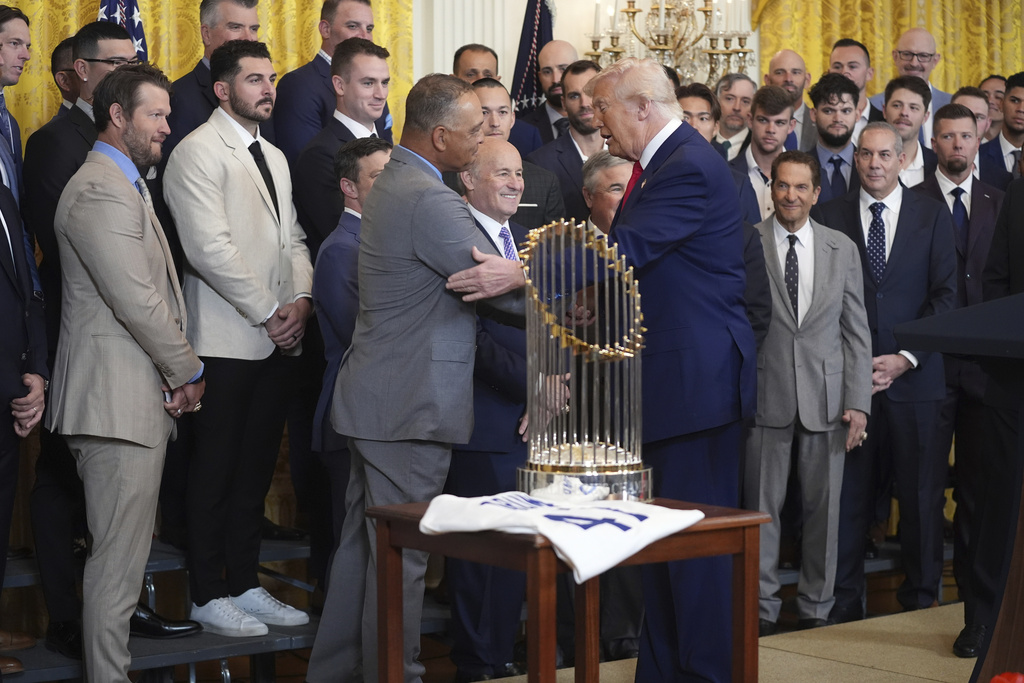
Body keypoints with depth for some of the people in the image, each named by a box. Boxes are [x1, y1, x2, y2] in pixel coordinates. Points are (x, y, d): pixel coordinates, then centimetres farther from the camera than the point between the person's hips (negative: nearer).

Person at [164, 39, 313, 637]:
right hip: (228, 339, -7)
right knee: (217, 470, 1)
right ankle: (209, 595, 10)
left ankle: (245, 583, 21)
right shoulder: (200, 152, -8)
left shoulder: (274, 157, 19)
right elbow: (210, 248, -16)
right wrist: (270, 313, -13)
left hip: (279, 340, 7)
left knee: (257, 468, 12)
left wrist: (301, 298, 0)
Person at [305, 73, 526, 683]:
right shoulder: (429, 200, -20)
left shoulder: (392, 182, 13)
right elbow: (508, 289, -17)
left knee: (364, 544, 18)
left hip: (380, 400, 11)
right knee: (400, 553, -2)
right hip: (412, 406, -10)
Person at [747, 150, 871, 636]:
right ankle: (762, 608, 15)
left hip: (826, 398, 2)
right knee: (762, 506, 2)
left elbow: (856, 331, 8)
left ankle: (816, 608, 19)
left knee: (823, 507, 6)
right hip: (765, 395, -2)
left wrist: (858, 401, 1)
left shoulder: (842, 248, 8)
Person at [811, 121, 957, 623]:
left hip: (914, 377, 0)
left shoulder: (932, 215, 7)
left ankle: (921, 596, 18)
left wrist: (906, 358, -8)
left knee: (921, 491, 4)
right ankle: (845, 601, 11)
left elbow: (946, 295, 2)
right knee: (847, 492, 1)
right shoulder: (829, 217, 7)